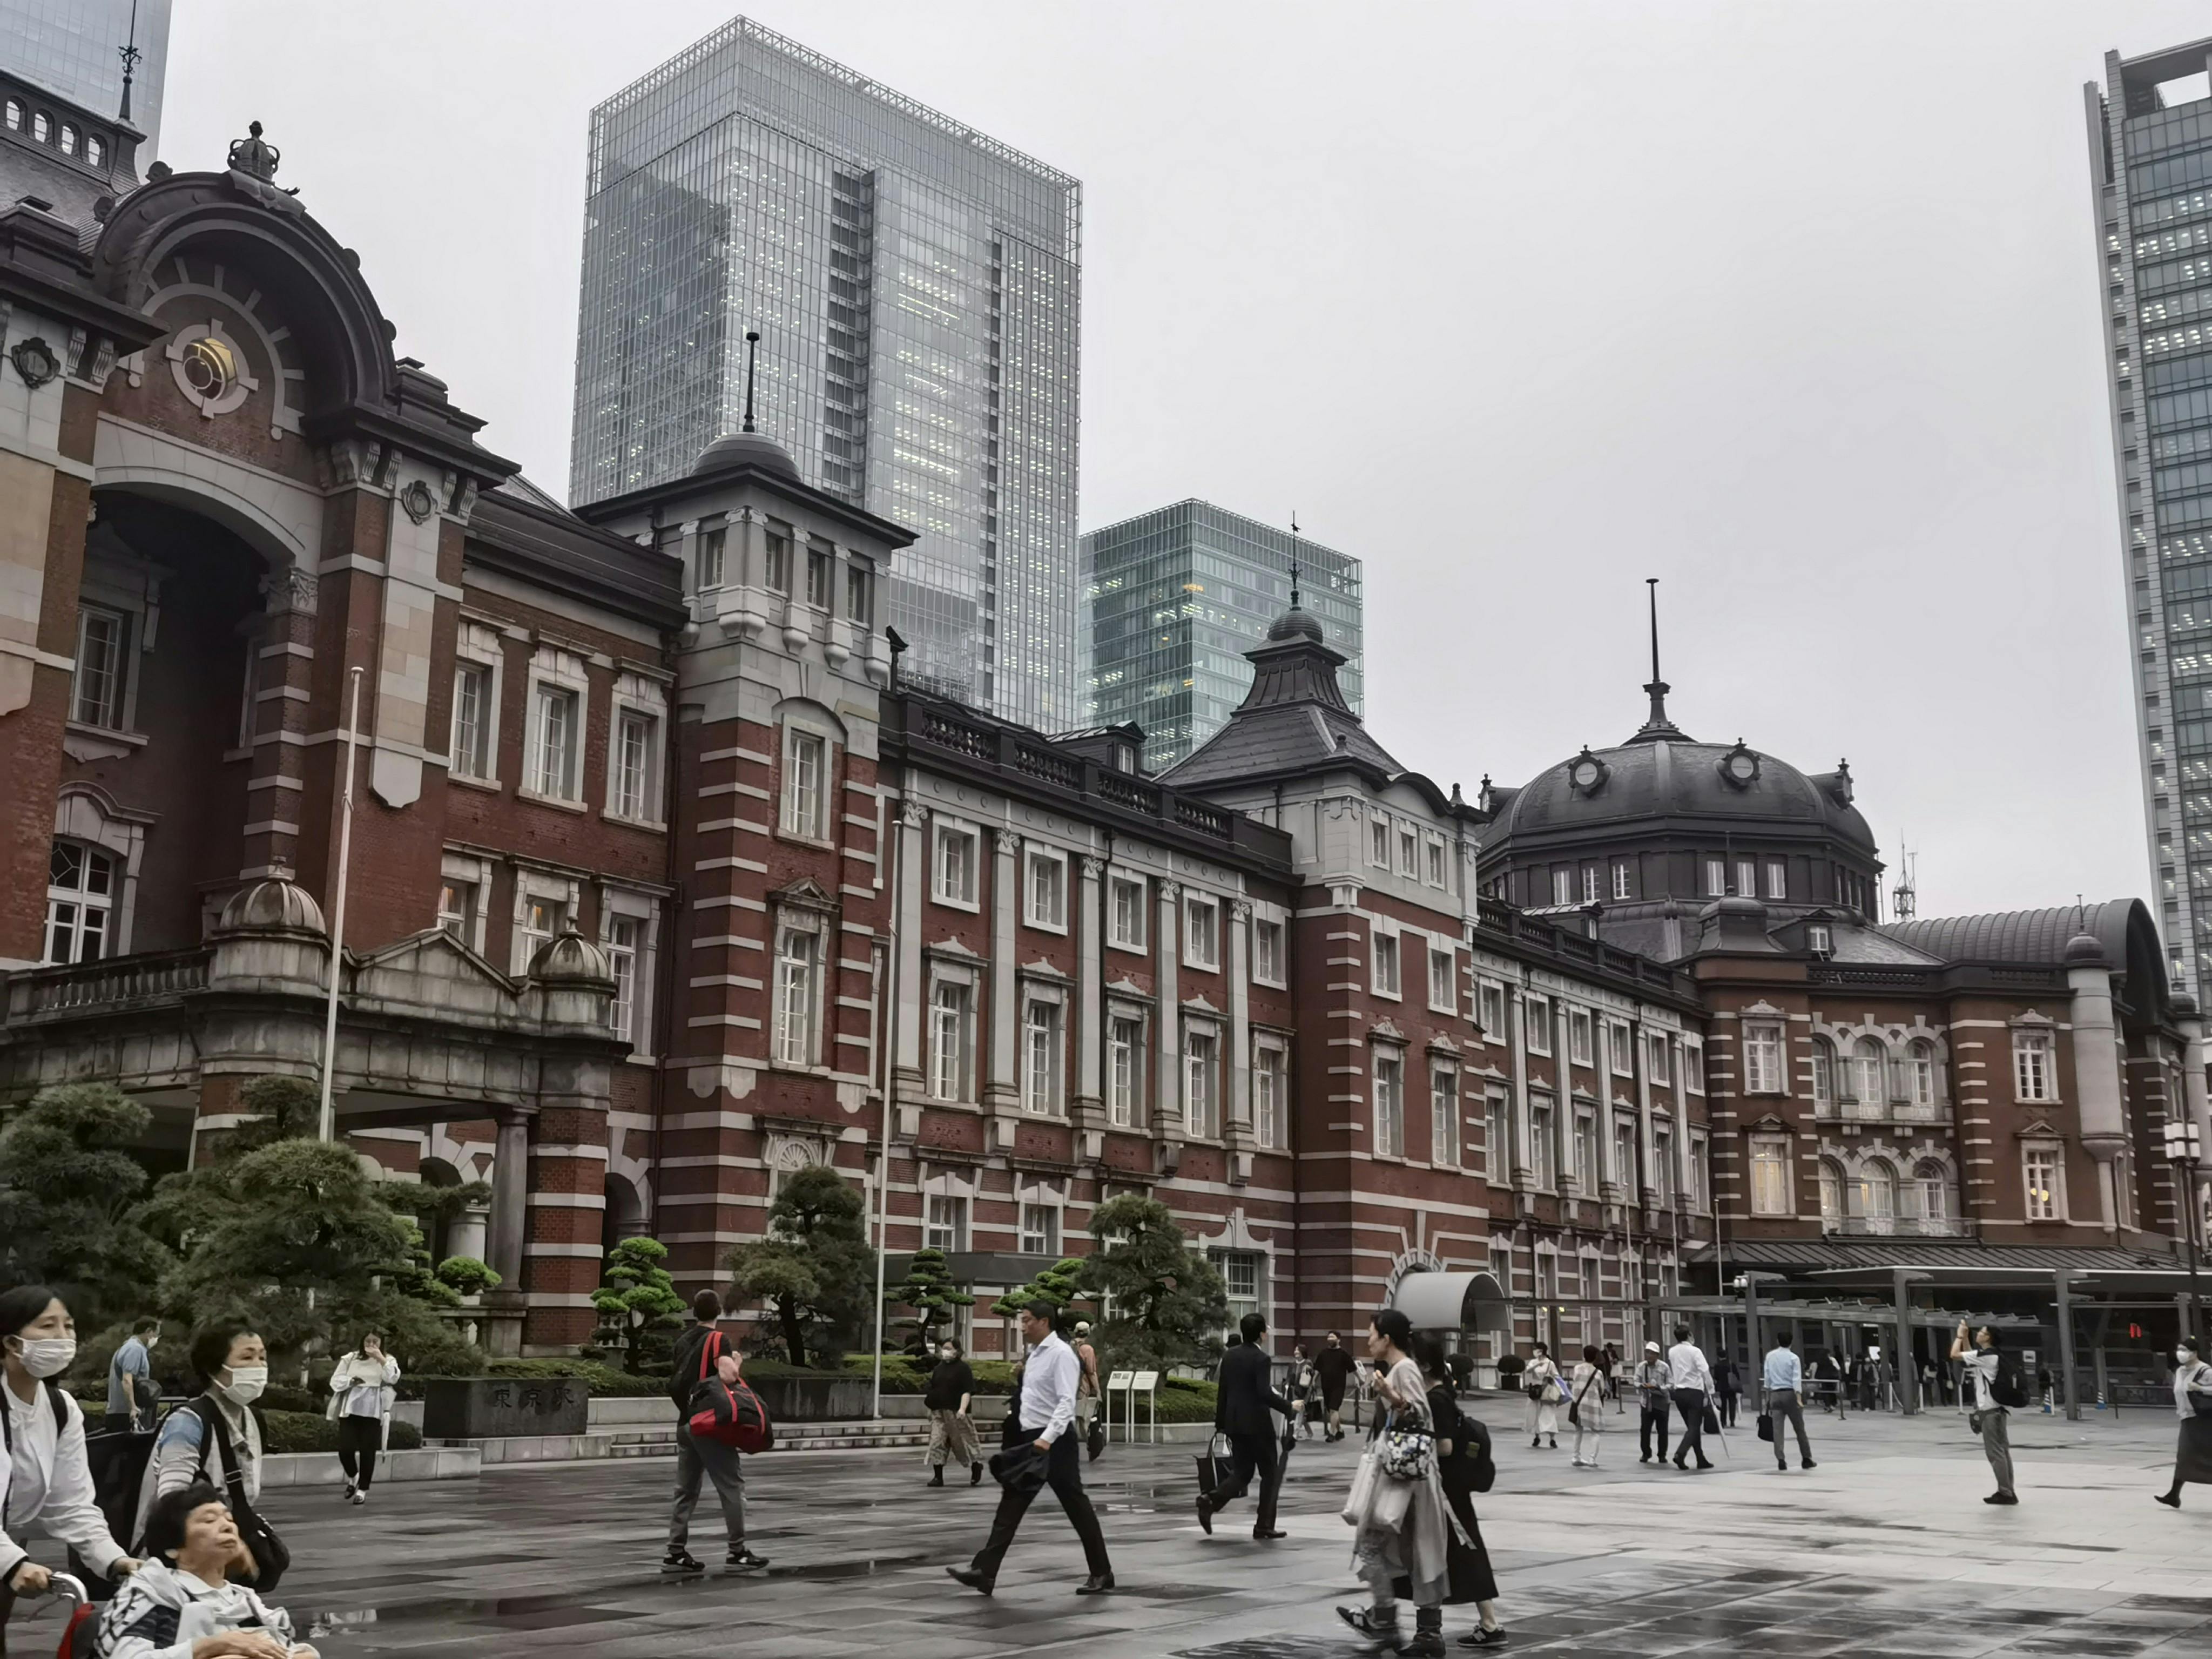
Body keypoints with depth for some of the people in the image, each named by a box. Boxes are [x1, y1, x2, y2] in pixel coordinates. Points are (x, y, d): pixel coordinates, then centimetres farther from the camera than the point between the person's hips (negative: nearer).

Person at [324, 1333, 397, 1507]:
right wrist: (351, 1381, -12)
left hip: (373, 1412, -1)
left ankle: (363, 1489, 14)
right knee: (345, 1449, -5)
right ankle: (353, 1477, 26)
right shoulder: (351, 1358, 8)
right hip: (350, 1409, 1)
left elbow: (393, 1378, -14)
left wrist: (381, 1359, -21)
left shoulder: (388, 1360, 5)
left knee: (368, 1451, 0)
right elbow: (335, 1381, 5)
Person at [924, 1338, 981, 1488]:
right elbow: (933, 1390, 20)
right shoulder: (939, 1368, 11)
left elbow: (967, 1391, -14)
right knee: (936, 1442, -4)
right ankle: (938, 1476, -1)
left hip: (956, 1413, -5)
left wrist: (963, 1409, -26)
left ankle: (976, 1467, 28)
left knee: (965, 1441, 5)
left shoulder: (962, 1368, -7)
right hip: (939, 1413, 5)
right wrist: (930, 1407, 17)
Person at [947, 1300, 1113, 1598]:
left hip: (1054, 1441, -9)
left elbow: (1066, 1403, -23)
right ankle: (984, 1571, 1)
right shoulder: (1035, 1354, 14)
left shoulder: (1061, 1354, -14)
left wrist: (1047, 1439, -32)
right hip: (1031, 1439, 9)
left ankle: (1101, 1573, 12)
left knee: (1077, 1507, 1)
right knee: (1010, 1506, 3)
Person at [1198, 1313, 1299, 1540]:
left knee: (1241, 1473, 12)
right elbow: (1265, 1393, -22)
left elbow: (1222, 1391, 11)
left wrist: (1220, 1423, 18)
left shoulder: (1229, 1356, 8)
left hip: (1234, 1423, 7)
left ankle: (1211, 1500, -12)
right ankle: (1264, 1526, 7)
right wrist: (1289, 1408, -12)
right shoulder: (1261, 1359, -13)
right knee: (1270, 1474, 7)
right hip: (1257, 1423, -7)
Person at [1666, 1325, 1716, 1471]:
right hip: (1694, 1392, -5)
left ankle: (1701, 1460, 18)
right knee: (1694, 1427, -4)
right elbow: (1705, 1372, -14)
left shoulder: (1671, 1352, 5)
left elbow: (1671, 1373, 7)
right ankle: (1680, 1453, -22)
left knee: (1692, 1427, 15)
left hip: (1679, 1392, 5)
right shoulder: (1695, 1351, -10)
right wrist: (1711, 1392, -9)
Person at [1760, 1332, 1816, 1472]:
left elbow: (1766, 1377, 8)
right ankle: (1806, 1459, 14)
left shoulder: (1770, 1356, 5)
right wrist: (1799, 1399, -18)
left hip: (1775, 1394, 2)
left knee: (1777, 1429, -1)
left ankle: (1780, 1460, -11)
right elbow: (1796, 1379, -13)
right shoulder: (1793, 1357, -5)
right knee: (1800, 1428, 9)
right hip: (1790, 1394, -2)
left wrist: (1767, 1396, 17)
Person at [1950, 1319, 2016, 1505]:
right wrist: (1965, 1335, 21)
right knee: (2001, 1451, 11)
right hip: (1995, 1409, 10)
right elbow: (1969, 1355, 29)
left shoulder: (1985, 1356, -17)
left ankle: (2006, 1493, -5)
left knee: (1995, 1452, -6)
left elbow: (1955, 1355, -16)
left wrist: (1959, 1335, -2)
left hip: (1989, 1411, -10)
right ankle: (2007, 1492, 15)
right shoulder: (1990, 1355, 12)